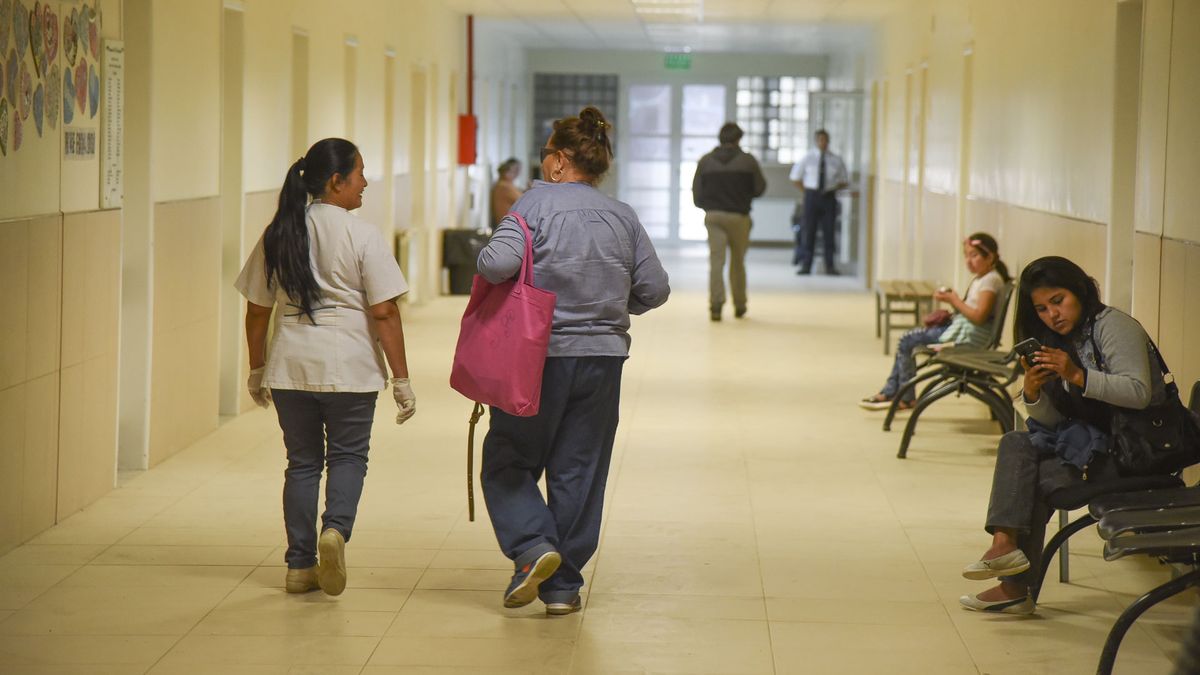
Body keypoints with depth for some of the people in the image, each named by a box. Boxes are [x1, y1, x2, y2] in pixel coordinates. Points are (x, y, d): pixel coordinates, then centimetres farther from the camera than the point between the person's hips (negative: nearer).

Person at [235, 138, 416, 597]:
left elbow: (257, 310, 10)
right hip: (348, 368, -4)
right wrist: (401, 379, -5)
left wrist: (257, 370, 20)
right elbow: (384, 313, -10)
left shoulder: (278, 234, 5)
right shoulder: (362, 236, -8)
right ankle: (336, 528, -14)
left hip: (289, 368, 4)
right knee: (348, 455, 11)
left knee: (302, 461, 13)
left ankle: (301, 565, 13)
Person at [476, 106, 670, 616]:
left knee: (508, 460, 11)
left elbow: (496, 264, -22)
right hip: (603, 357, 4)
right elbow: (655, 289, 5)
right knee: (579, 472, 9)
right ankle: (564, 586, 12)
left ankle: (533, 546, -10)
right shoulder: (623, 217, 5)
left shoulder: (536, 203, -8)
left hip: (540, 356, -4)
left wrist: (491, 270, 1)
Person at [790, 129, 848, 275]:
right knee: (809, 231, -1)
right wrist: (805, 191, 4)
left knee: (829, 232, -1)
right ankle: (806, 266, 3)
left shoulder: (836, 161, 6)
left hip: (829, 197, 0)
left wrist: (834, 189, -2)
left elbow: (844, 181, 14)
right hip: (812, 196, 0)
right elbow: (795, 177, 13)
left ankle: (830, 266, 3)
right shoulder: (808, 158, 5)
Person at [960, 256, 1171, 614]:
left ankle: (1016, 587, -9)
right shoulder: (1057, 343, 16)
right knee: (1016, 444, -13)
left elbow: (1139, 393, -22)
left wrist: (1078, 376, -29)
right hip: (1089, 439, 8)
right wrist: (1033, 393, -11)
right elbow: (1050, 420, 10)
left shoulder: (1113, 325, -9)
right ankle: (1005, 543, -26)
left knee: (1035, 480, -18)